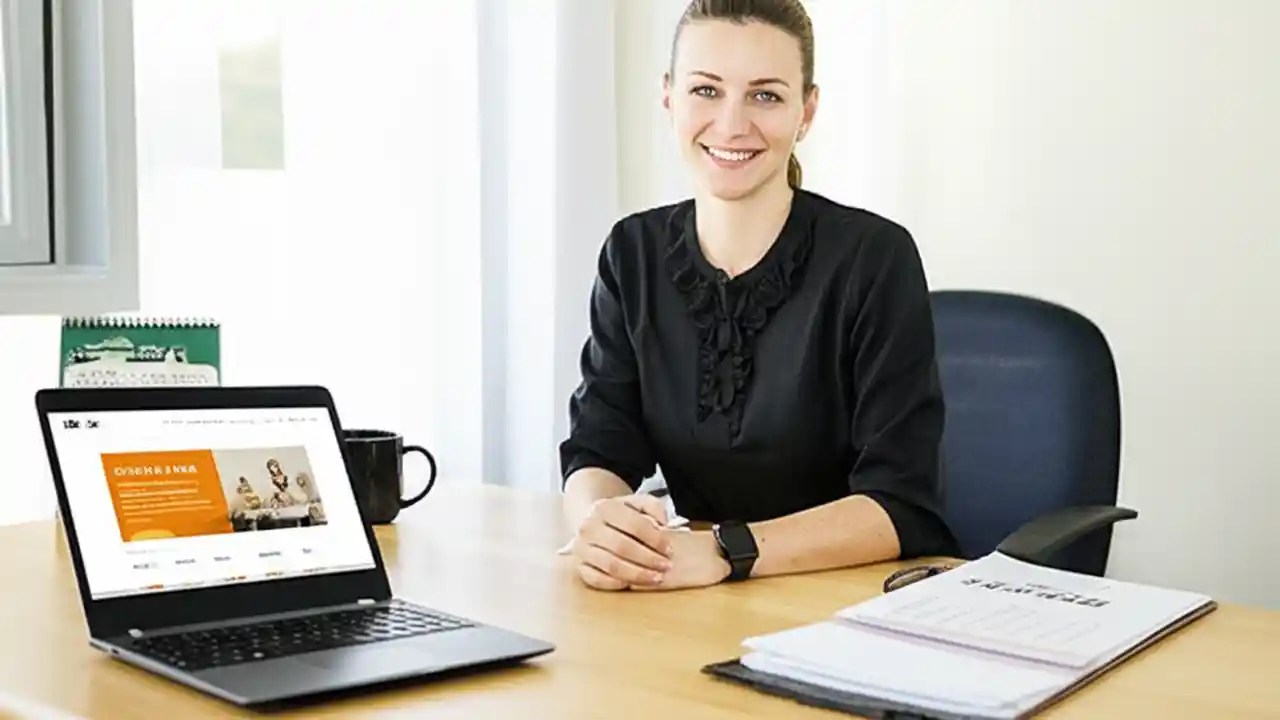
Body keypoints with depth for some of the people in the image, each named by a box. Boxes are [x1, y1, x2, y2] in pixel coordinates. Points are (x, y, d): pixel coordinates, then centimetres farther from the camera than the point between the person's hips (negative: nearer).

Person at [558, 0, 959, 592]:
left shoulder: (874, 258, -11)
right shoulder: (634, 253, 2)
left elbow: (901, 504, -15)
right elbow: (598, 451, -2)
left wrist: (724, 551, -29)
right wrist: (597, 523, -24)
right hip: (702, 607, 2)